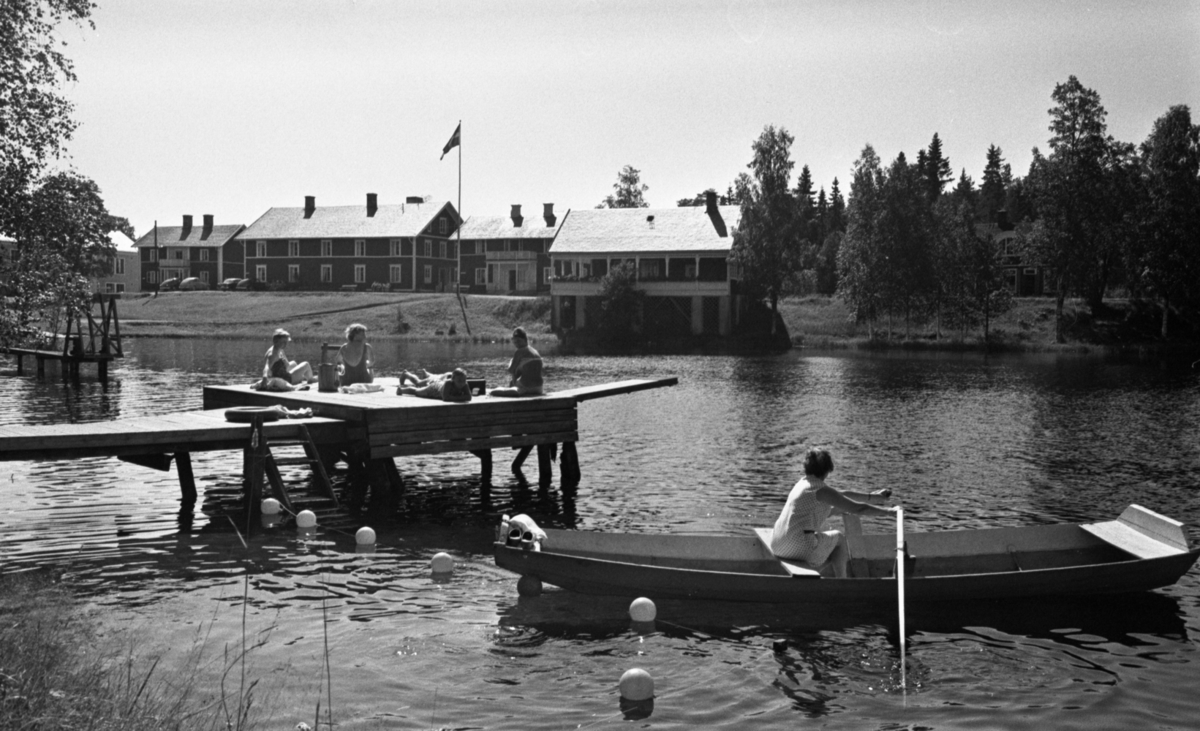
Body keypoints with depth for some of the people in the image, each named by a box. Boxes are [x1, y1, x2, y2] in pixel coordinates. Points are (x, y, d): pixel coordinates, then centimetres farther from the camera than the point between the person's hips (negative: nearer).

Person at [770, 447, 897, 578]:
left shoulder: (803, 482, 15)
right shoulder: (822, 490, -12)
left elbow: (842, 494, 26)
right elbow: (858, 509, -9)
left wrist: (871, 497, 32)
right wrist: (888, 511, 4)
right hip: (799, 549, -8)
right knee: (839, 538, 18)